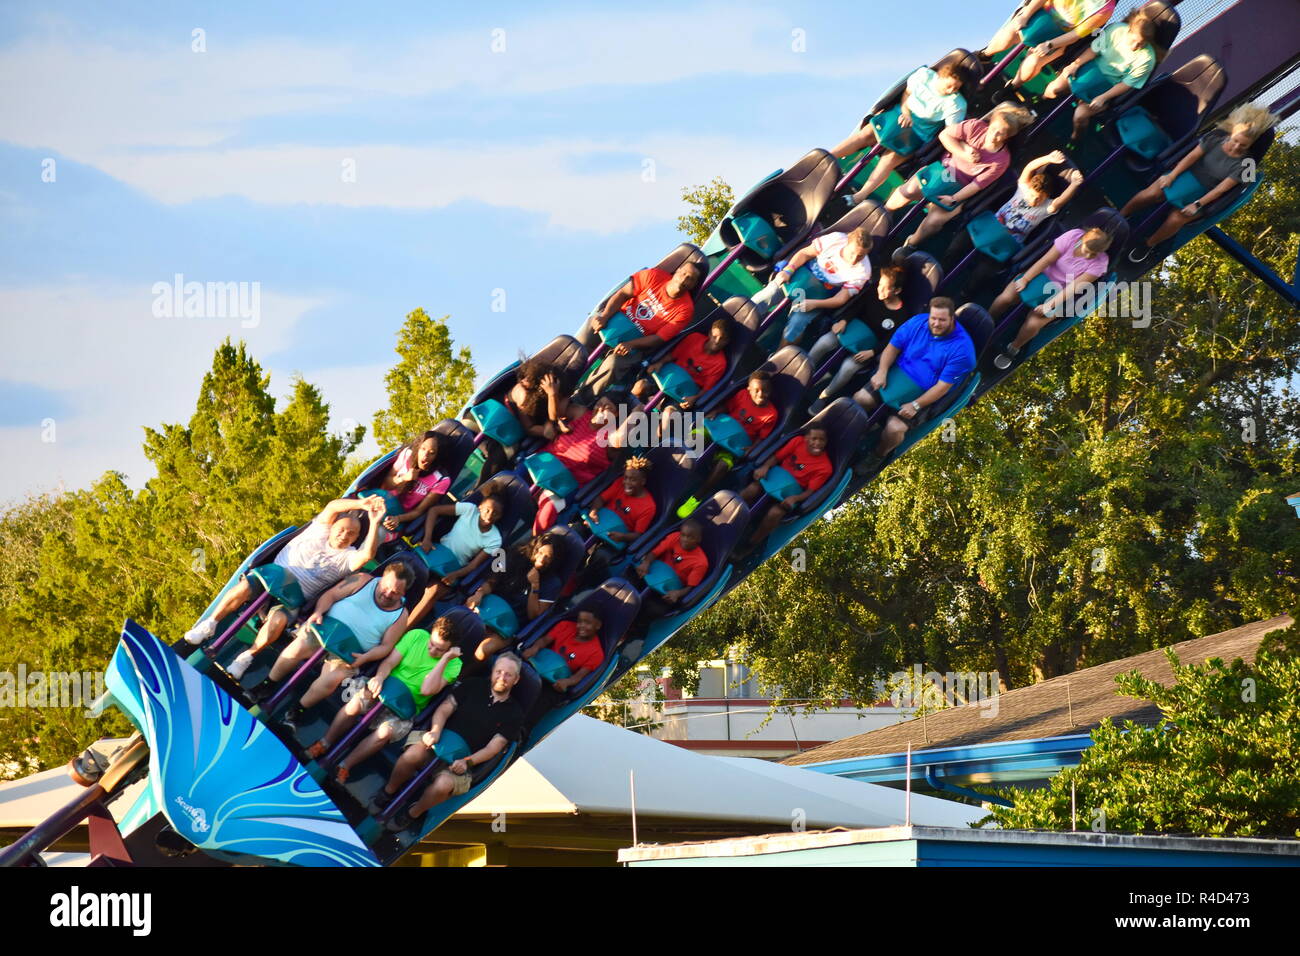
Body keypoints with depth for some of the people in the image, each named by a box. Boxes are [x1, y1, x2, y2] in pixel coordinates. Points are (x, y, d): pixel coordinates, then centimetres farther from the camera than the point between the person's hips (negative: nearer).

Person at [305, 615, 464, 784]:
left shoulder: (453, 665, -8)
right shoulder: (417, 636, -1)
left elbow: (427, 690, -22)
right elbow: (390, 662, -4)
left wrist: (444, 659, -26)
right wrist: (379, 678, -25)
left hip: (406, 709, -2)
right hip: (385, 688, 2)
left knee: (385, 732, -32)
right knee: (355, 703, -30)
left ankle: (343, 768, -20)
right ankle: (323, 745, -13)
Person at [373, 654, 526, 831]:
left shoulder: (514, 713, 7)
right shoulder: (473, 686, 12)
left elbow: (493, 747, 0)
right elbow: (444, 710, 5)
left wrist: (467, 762, -16)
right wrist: (436, 730, -17)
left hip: (461, 761, -1)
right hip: (438, 742, 1)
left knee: (443, 784, -35)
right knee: (412, 754, -34)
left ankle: (412, 814, -6)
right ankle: (389, 791, -6)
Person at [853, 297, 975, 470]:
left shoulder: (962, 347, -20)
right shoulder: (918, 322, -5)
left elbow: (943, 386, -19)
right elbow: (893, 346, 3)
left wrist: (915, 405, -24)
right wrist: (882, 371, -15)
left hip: (926, 395, -5)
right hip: (897, 376, 5)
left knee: (894, 428, -25)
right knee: (859, 399, -15)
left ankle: (878, 456, 6)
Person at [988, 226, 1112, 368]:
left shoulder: (1100, 262, -19)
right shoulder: (1073, 236, -17)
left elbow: (1074, 287, -21)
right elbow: (1046, 260, -15)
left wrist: (1050, 305, -25)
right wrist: (1024, 279, -19)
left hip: (1058, 295, -2)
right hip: (1042, 276, 2)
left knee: (1032, 324, -22)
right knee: (1005, 298, -18)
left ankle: (1013, 349, 8)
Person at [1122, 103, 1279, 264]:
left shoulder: (1244, 164, -20)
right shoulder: (1217, 137, -13)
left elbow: (1221, 188, -18)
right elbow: (1192, 156, -8)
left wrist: (1198, 204, -18)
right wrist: (1172, 175, -11)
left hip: (1204, 193, -2)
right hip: (1188, 175, 2)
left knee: (1175, 219, -23)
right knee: (1151, 194, -19)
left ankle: (1148, 245, 2)